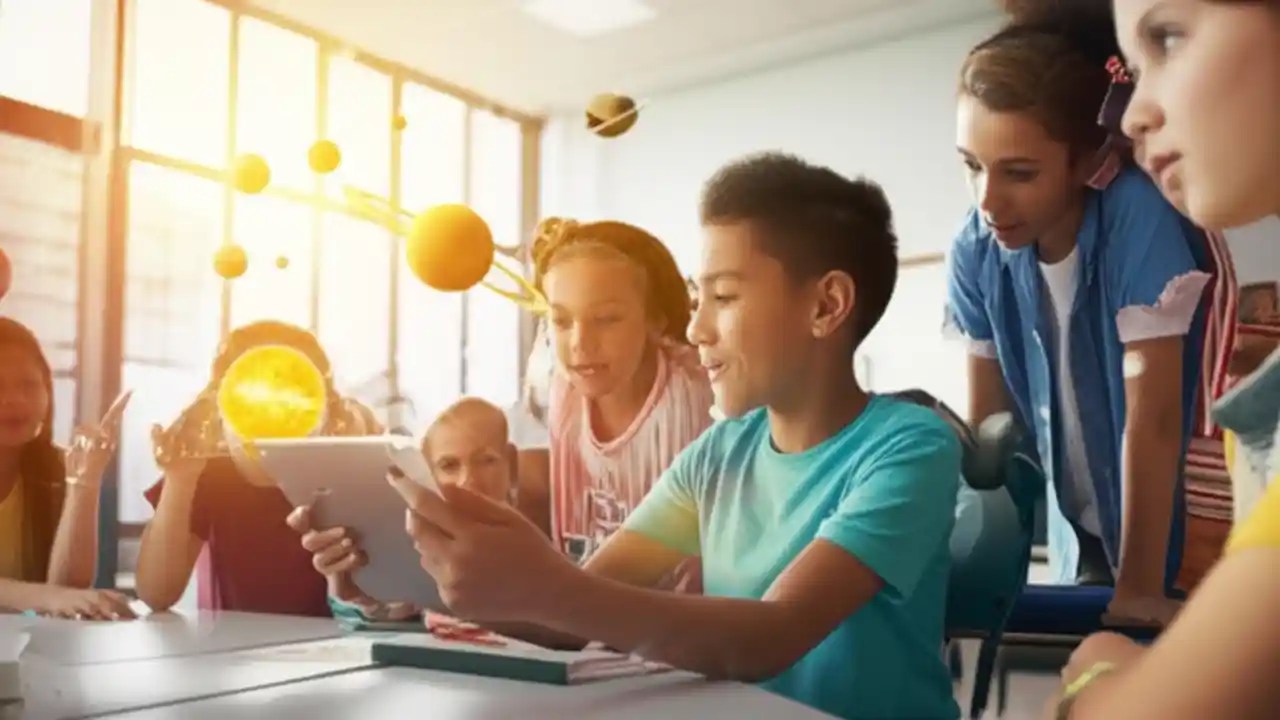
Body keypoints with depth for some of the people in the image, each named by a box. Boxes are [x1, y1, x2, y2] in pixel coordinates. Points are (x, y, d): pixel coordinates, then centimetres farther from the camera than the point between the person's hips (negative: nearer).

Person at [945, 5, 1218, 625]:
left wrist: (1140, 586, -24)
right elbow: (989, 425, -6)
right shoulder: (976, 253, -13)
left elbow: (1154, 415, -26)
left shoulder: (1137, 216, -25)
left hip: (1178, 539, -3)